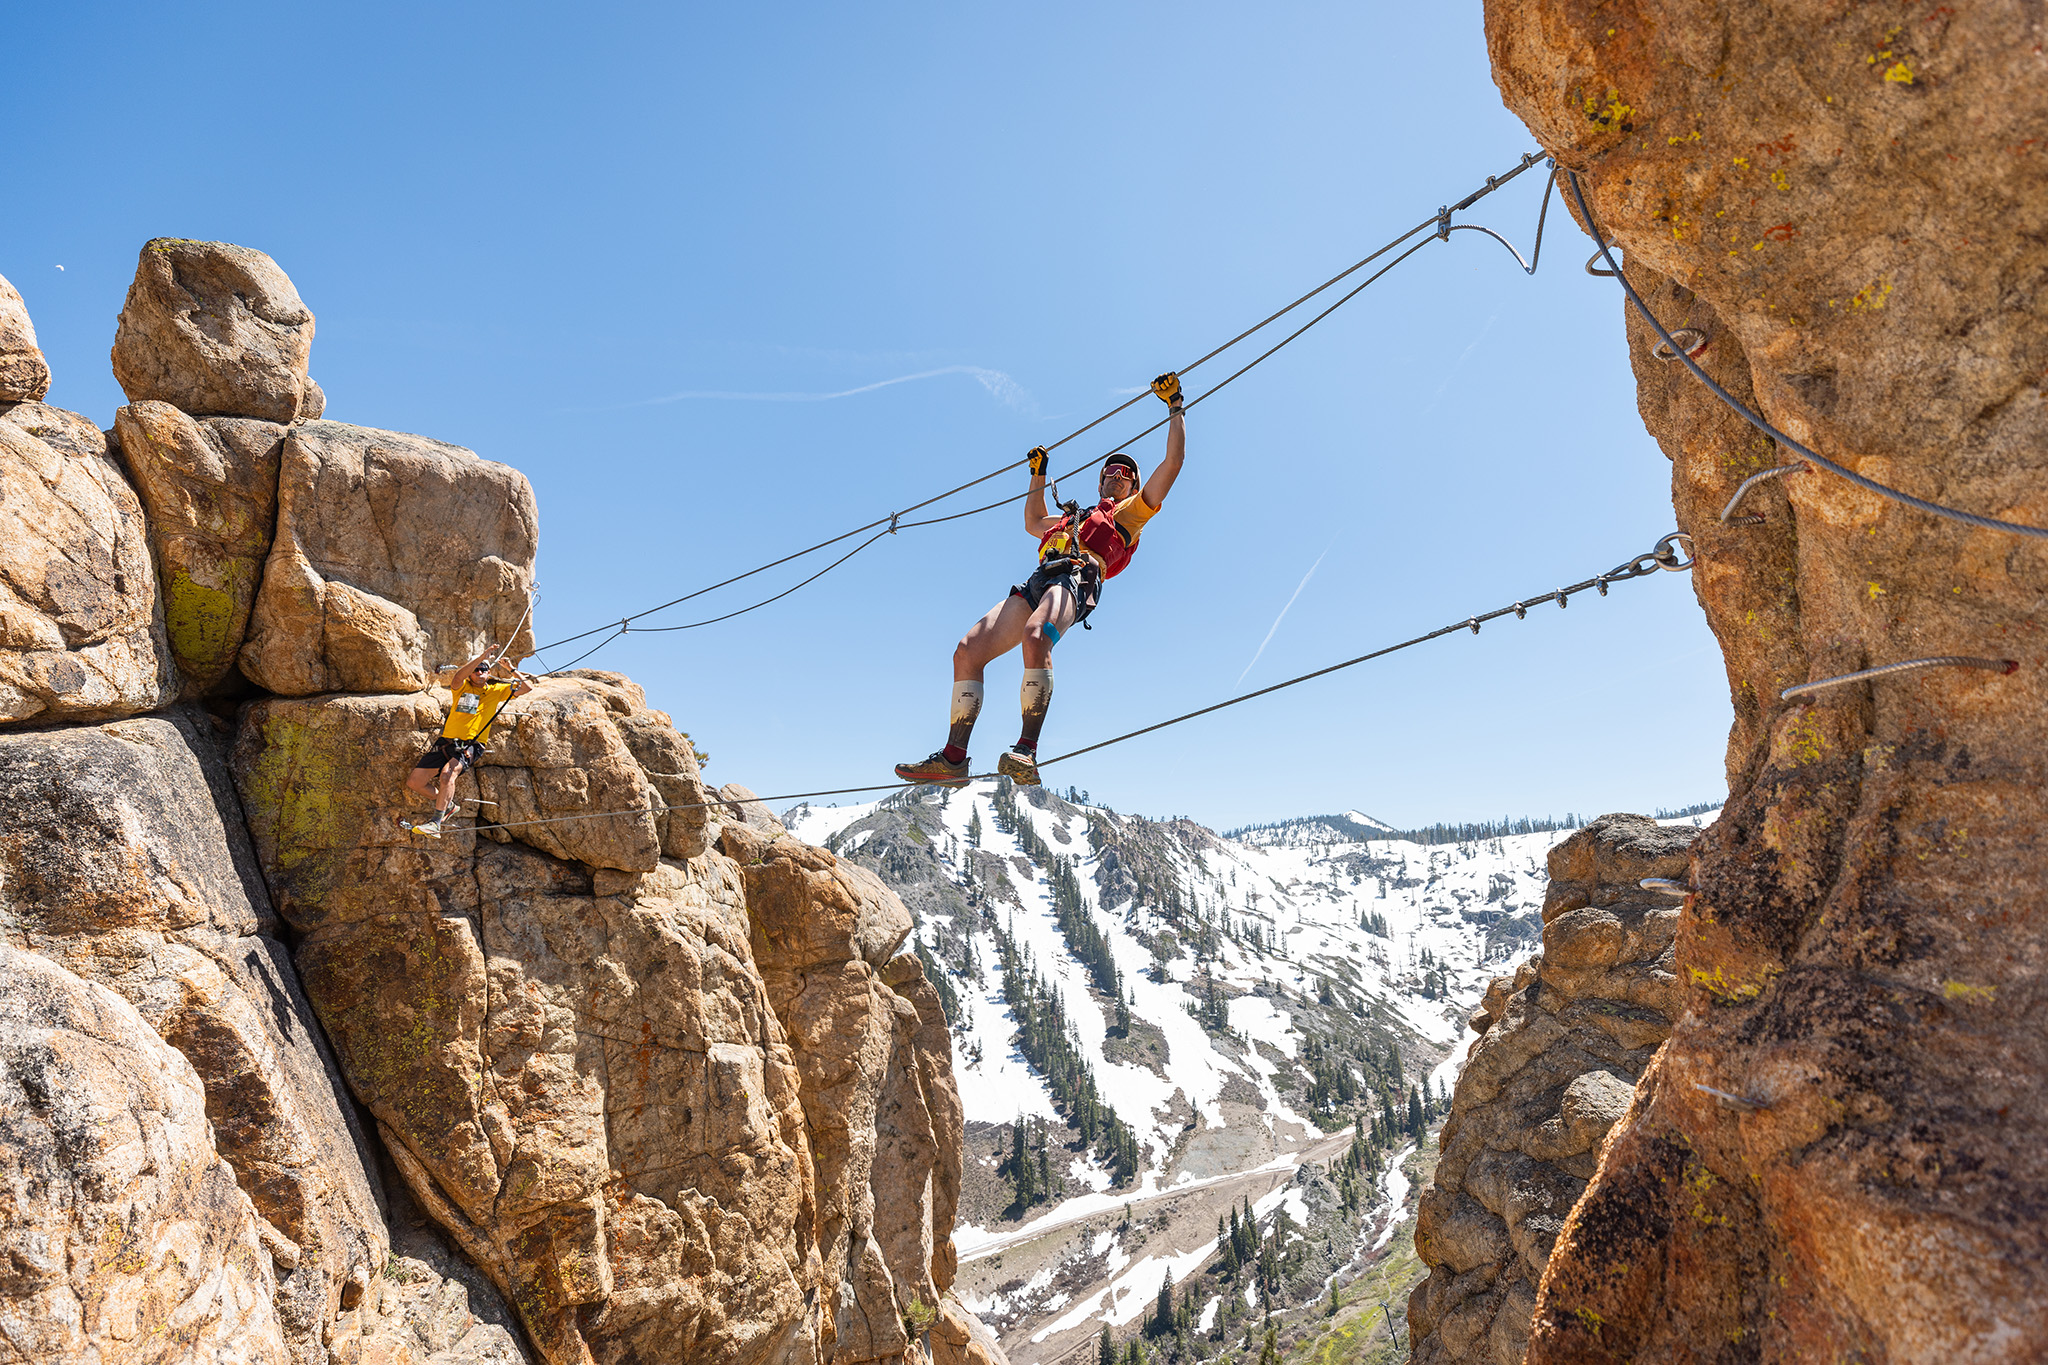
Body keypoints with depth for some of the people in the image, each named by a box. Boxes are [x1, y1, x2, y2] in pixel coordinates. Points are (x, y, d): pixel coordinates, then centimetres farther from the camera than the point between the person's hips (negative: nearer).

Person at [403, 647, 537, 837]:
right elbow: (458, 676, -15)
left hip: (472, 745, -4)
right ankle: (445, 802, 25)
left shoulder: (496, 691, 11)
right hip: (447, 741, 4)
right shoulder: (462, 687, 11)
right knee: (414, 782, 0)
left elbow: (527, 688, 6)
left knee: (447, 774, -33)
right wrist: (481, 657, -23)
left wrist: (512, 670, 0)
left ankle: (436, 824, -33)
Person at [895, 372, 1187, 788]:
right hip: (1037, 582, 7)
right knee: (967, 650, -11)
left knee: (1035, 638, -39)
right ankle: (953, 758, -17)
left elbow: (1174, 461, 19)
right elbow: (1032, 523, 58)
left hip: (1078, 578, -7)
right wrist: (1038, 476, 57)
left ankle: (1027, 753, -46)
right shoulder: (1073, 517, 42)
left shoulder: (1132, 511, 24)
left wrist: (1175, 405, 25)